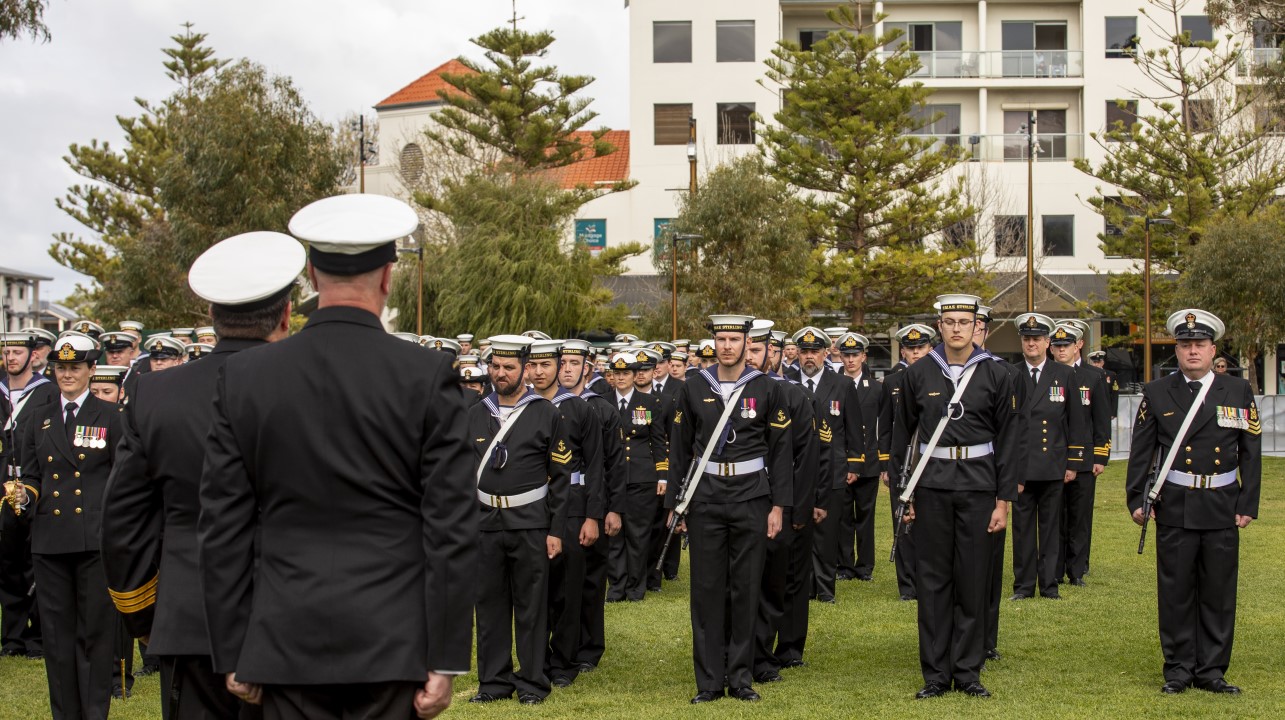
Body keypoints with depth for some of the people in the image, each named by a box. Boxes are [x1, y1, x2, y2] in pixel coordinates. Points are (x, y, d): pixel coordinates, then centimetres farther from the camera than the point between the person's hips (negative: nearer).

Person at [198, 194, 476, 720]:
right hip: (392, 643, -2)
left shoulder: (243, 377, 1)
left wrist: (233, 654, 9)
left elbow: (222, 529, 3)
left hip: (289, 643, 2)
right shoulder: (426, 376, -5)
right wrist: (447, 659, -2)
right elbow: (451, 526, -6)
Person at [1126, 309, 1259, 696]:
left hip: (1222, 507, 1)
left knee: (1218, 592, 5)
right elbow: (1141, 451, 6)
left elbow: (1251, 452, 5)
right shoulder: (1157, 393, 3)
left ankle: (1211, 670, 14)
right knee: (1175, 591, 3)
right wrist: (1136, 500, 0)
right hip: (1174, 506, -1)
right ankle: (1179, 668, 13)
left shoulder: (1238, 391, 4)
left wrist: (1248, 504, 0)